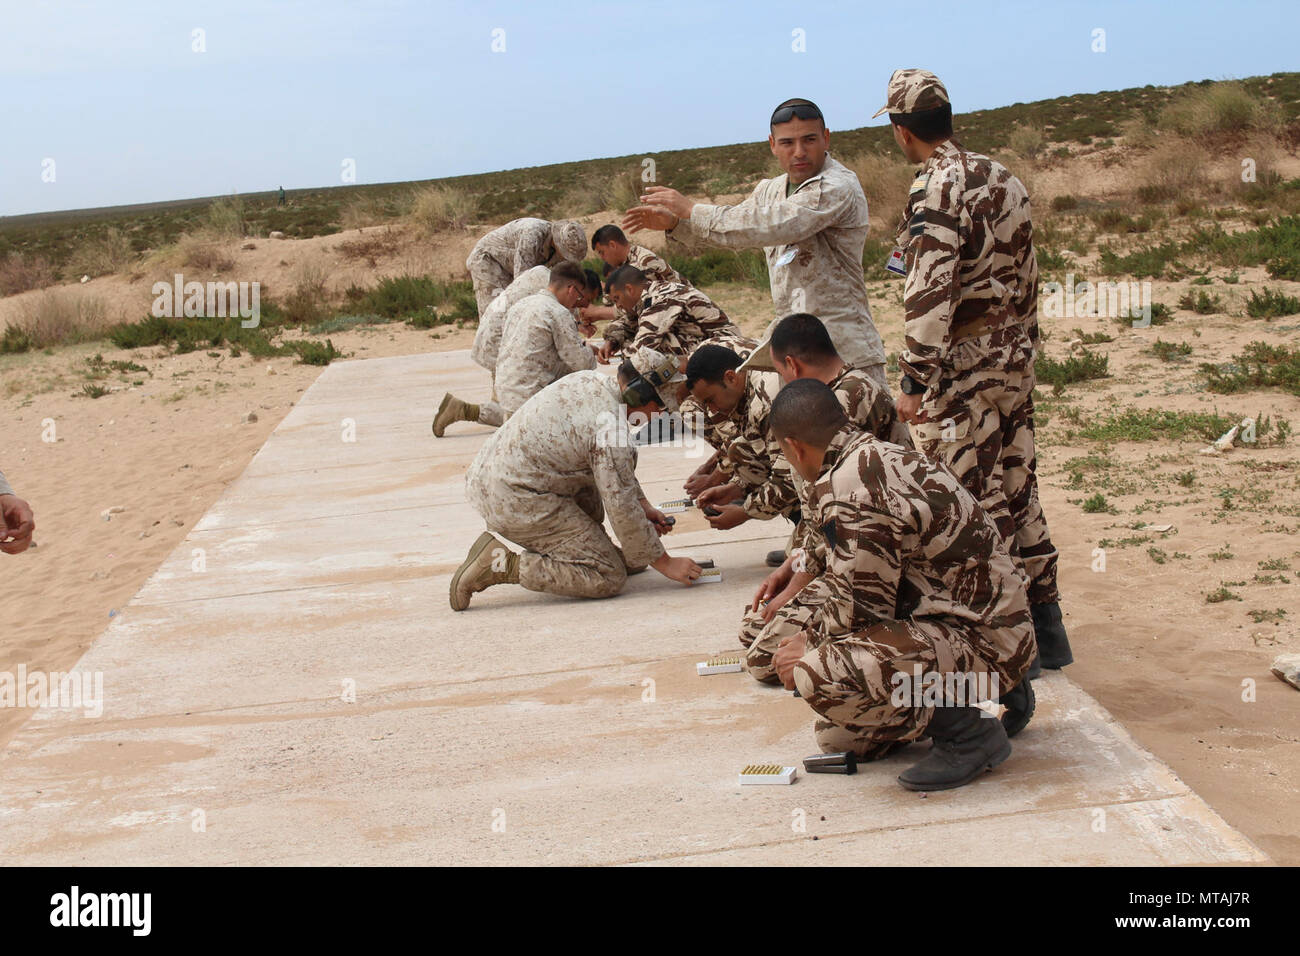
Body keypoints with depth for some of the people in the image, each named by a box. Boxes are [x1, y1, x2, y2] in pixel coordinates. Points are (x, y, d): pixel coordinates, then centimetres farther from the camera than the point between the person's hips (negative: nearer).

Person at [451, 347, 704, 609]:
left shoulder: (588, 380, 9)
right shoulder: (611, 427, -19)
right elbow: (622, 510, -16)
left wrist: (644, 506, 22)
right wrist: (665, 563, -4)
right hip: (516, 503, -10)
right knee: (609, 578, -8)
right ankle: (501, 565, -12)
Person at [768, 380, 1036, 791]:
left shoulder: (847, 490, -22)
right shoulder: (880, 456, 10)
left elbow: (857, 611, -18)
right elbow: (864, 586, 21)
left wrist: (809, 651, -1)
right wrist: (810, 635, 22)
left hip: (982, 639, -11)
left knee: (820, 676, -30)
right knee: (836, 737, 17)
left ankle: (966, 728, -11)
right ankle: (983, 692, 18)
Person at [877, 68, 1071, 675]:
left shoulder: (937, 190, -16)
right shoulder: (1004, 180, 11)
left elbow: (929, 295, -23)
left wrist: (914, 380, -21)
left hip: (963, 369, -9)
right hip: (1015, 356, 9)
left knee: (975, 501, -1)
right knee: (1017, 489, 15)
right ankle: (1045, 627, 23)